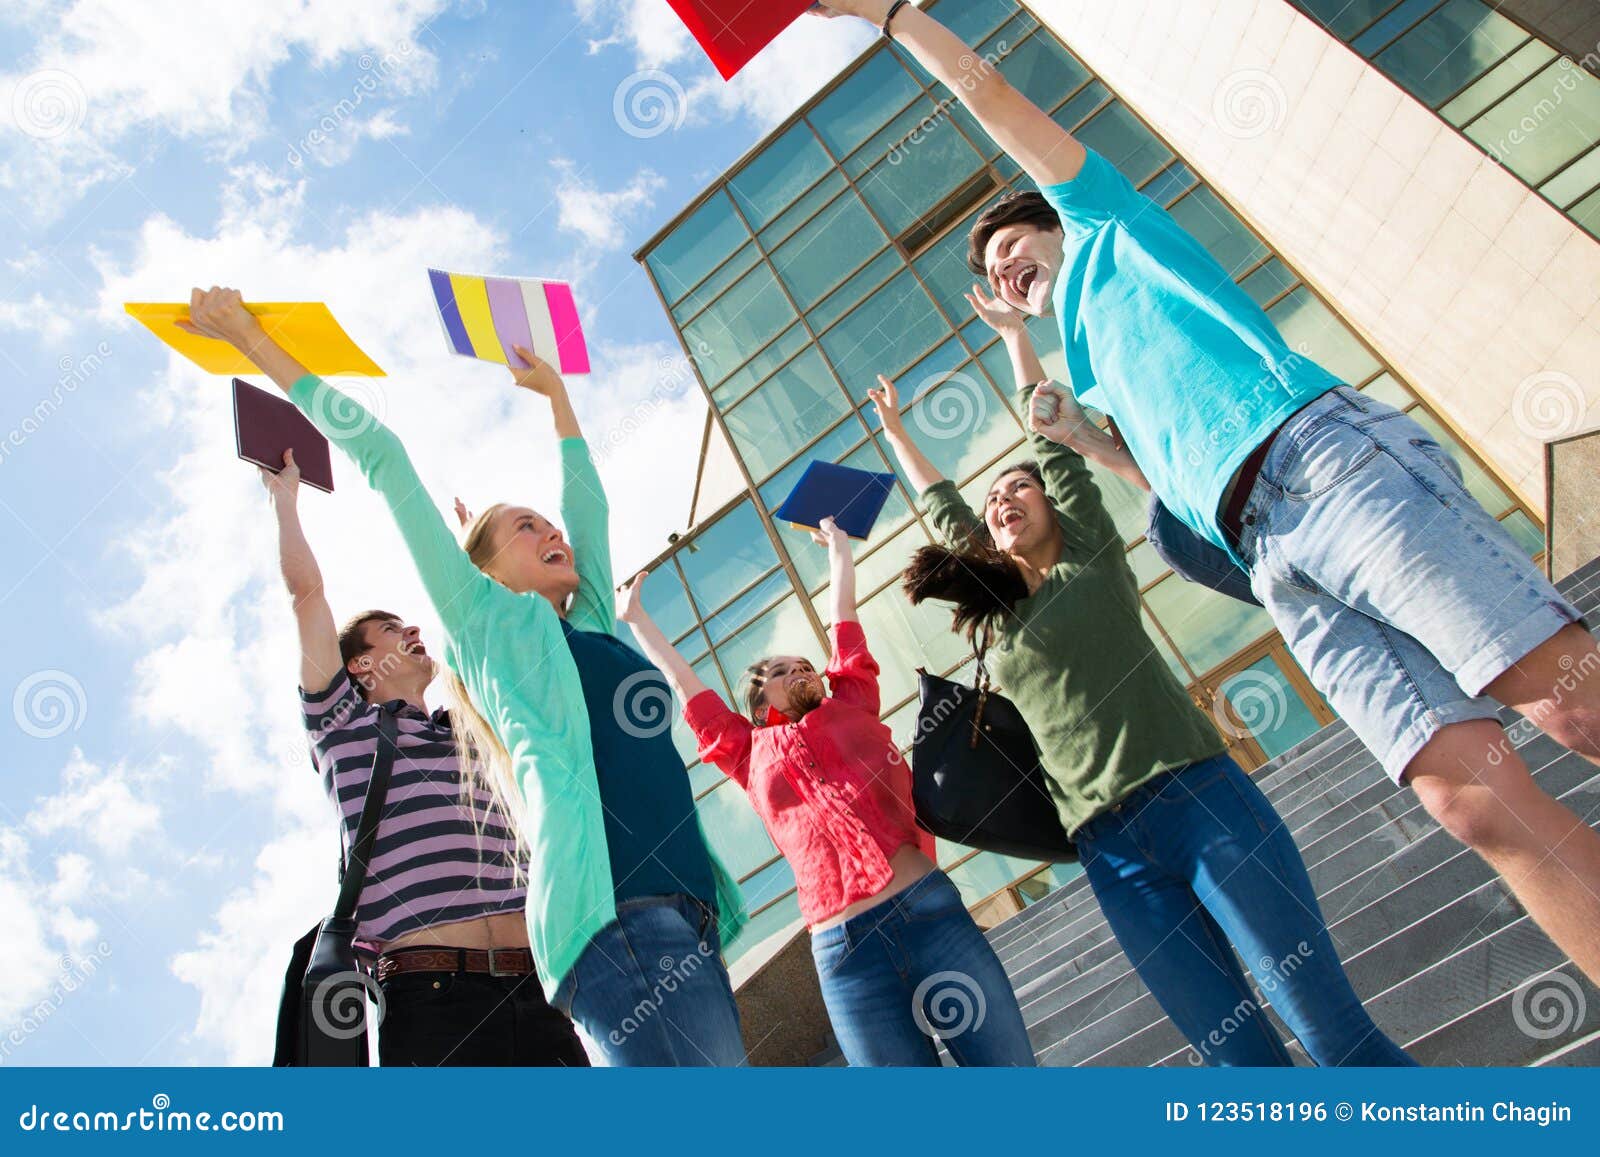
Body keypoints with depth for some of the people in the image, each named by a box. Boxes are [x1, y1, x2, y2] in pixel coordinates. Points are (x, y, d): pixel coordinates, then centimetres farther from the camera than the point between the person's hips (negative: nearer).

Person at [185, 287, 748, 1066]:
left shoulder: (594, 628, 28)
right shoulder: (485, 617, 14)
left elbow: (587, 501, 41)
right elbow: (383, 458, 19)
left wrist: (555, 391, 54)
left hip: (685, 916, 7)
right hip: (618, 914, -7)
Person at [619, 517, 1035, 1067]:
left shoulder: (852, 705, 18)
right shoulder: (748, 755, 17)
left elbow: (843, 616, 29)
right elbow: (680, 678, 26)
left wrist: (838, 547, 42)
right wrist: (635, 616, 37)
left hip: (932, 908, 1)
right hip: (844, 950, 0)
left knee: (1010, 1064, 2)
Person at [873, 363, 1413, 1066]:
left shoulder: (1092, 554, 12)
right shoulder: (996, 620, 19)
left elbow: (1051, 437, 18)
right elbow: (943, 506, 31)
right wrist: (894, 428, 43)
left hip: (1199, 799, -3)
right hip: (1111, 855, 3)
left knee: (1337, 1032, -5)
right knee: (1237, 1054, 0)